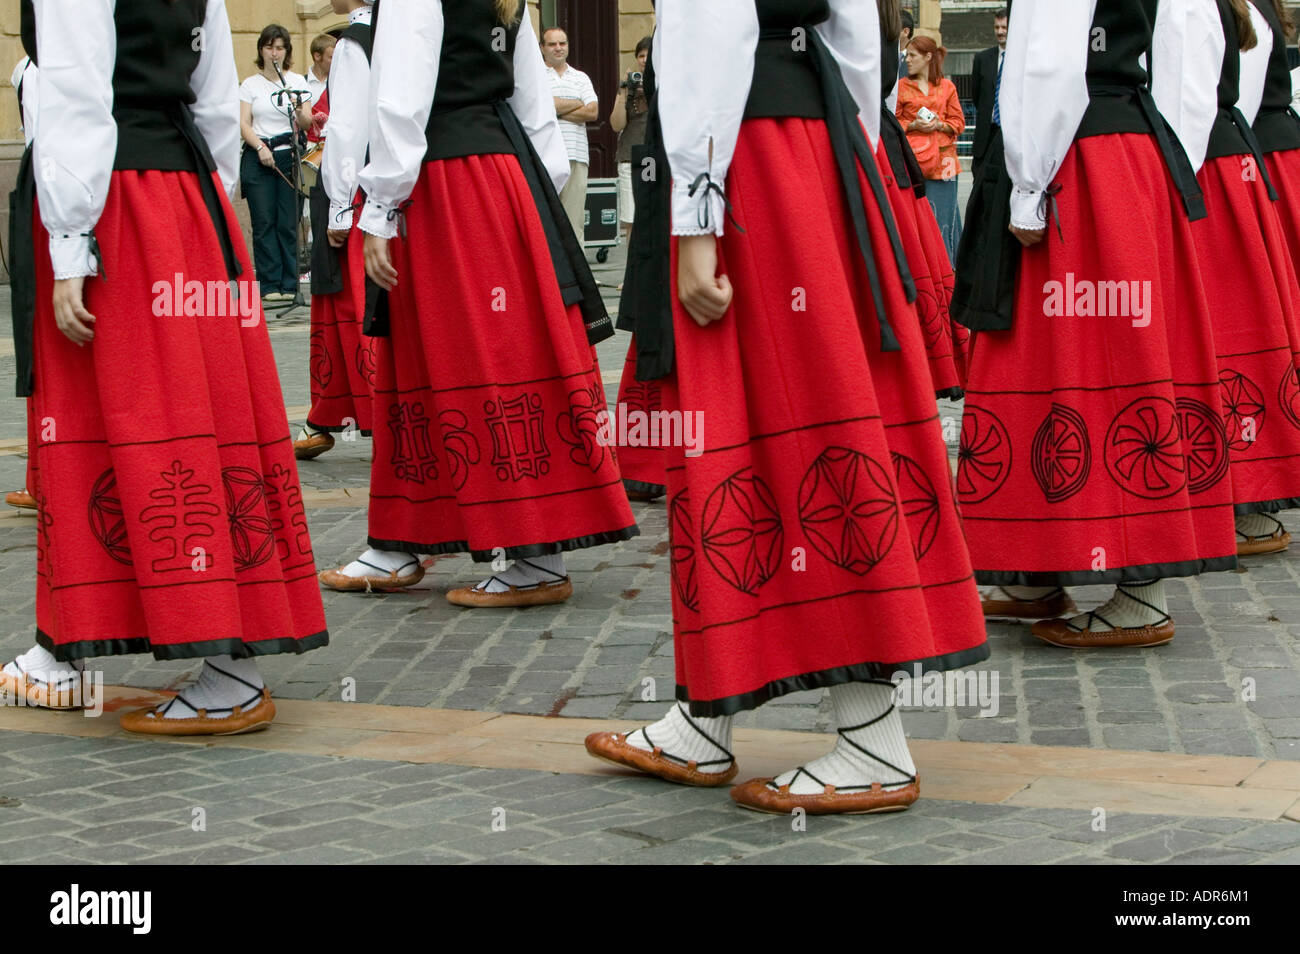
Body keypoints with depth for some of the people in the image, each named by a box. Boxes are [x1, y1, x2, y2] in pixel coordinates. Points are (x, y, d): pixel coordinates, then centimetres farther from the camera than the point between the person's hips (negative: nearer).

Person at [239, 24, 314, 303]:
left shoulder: (298, 82, 11)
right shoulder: (250, 84, 10)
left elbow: (307, 123, 2)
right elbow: (244, 124, 1)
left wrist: (299, 109, -20)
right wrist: (260, 147, -15)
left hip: (289, 155, 0)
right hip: (258, 157, 0)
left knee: (289, 223, -4)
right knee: (264, 222, -3)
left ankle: (290, 285, 1)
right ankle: (270, 284, 0)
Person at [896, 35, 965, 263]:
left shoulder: (947, 87, 9)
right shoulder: (901, 86, 9)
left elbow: (958, 122, 10)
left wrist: (939, 125, -9)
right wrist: (913, 125, -10)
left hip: (941, 158, 1)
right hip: (912, 157, 0)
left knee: (941, 209, 0)